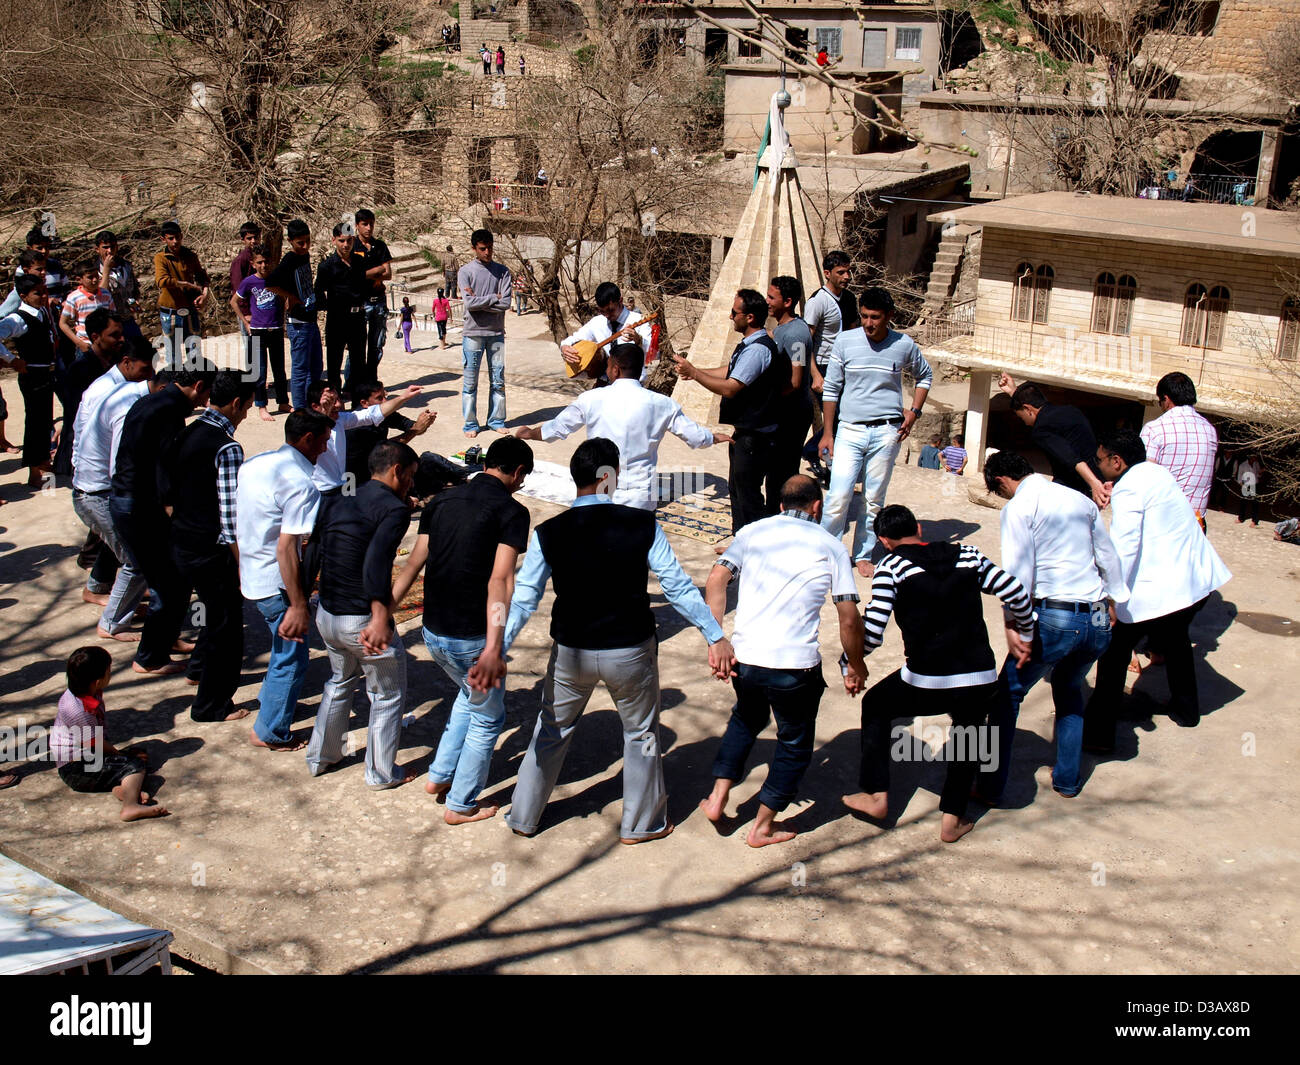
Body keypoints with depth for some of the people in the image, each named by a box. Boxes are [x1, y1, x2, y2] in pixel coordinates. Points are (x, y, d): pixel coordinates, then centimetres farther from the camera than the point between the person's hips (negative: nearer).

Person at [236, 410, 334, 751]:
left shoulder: (254, 464, 5)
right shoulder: (301, 484, -22)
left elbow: (237, 525, 13)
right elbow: (286, 547, -26)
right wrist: (298, 606, -24)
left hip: (250, 576, 9)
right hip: (276, 583, -9)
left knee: (285, 648, 28)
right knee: (292, 658, 6)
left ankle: (270, 701, 45)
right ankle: (270, 733, 17)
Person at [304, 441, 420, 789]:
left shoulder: (340, 506, 10)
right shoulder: (393, 508, -15)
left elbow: (318, 554, 13)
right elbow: (377, 560, -29)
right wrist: (380, 617, -33)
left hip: (326, 615, 8)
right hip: (363, 621, -8)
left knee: (340, 681, 31)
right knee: (388, 695, 13)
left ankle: (320, 757, 42)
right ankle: (381, 773, 23)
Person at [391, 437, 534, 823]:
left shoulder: (443, 500, 6)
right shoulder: (511, 510, -13)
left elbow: (413, 564, 6)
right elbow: (499, 580, -25)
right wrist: (493, 648, -33)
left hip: (433, 632, 6)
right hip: (472, 637, -6)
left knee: (471, 694, 32)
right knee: (487, 717, 17)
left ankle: (439, 776, 34)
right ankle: (461, 805, 25)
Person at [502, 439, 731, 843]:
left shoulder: (548, 534, -10)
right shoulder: (643, 526, -13)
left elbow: (522, 599, -11)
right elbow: (679, 587, -11)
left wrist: (494, 654, -9)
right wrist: (715, 635, -4)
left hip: (571, 653, 2)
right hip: (631, 651, -1)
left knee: (552, 731, 22)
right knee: (641, 734, 20)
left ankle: (524, 817, 34)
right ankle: (643, 824, 33)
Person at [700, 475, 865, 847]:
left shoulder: (753, 531, 10)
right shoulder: (830, 546, 3)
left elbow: (716, 582, -3)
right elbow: (849, 619, -1)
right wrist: (856, 666, 12)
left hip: (744, 658, 4)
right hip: (795, 666, -3)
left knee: (746, 719, 32)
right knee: (795, 742, 19)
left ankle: (717, 797, 28)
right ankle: (763, 827, 25)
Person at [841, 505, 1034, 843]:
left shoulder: (891, 566, 0)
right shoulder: (967, 555, 10)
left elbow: (872, 631, -8)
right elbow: (1017, 593, 7)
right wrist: (1025, 636, 24)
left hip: (926, 683, -3)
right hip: (980, 682, 3)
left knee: (875, 705, 27)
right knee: (967, 736, 32)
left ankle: (876, 796, 27)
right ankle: (952, 821, 29)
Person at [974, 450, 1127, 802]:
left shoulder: (1018, 507, -4)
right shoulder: (1081, 500, 14)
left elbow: (1018, 571, -12)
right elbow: (1108, 556, 19)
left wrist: (1013, 627, -13)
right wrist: (1114, 601, 28)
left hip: (1054, 618, -6)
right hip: (1098, 620, 6)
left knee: (1007, 696, 10)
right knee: (1069, 690, 29)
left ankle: (990, 787, 12)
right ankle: (1067, 780, 33)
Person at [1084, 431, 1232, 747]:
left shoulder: (1127, 489, -14)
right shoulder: (1158, 473, 13)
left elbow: (1124, 547, -24)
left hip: (1156, 589, -9)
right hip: (1199, 579, 9)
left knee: (1115, 649, 1)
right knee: (1175, 638, 32)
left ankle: (1099, 733, -1)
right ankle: (1186, 709, 48)